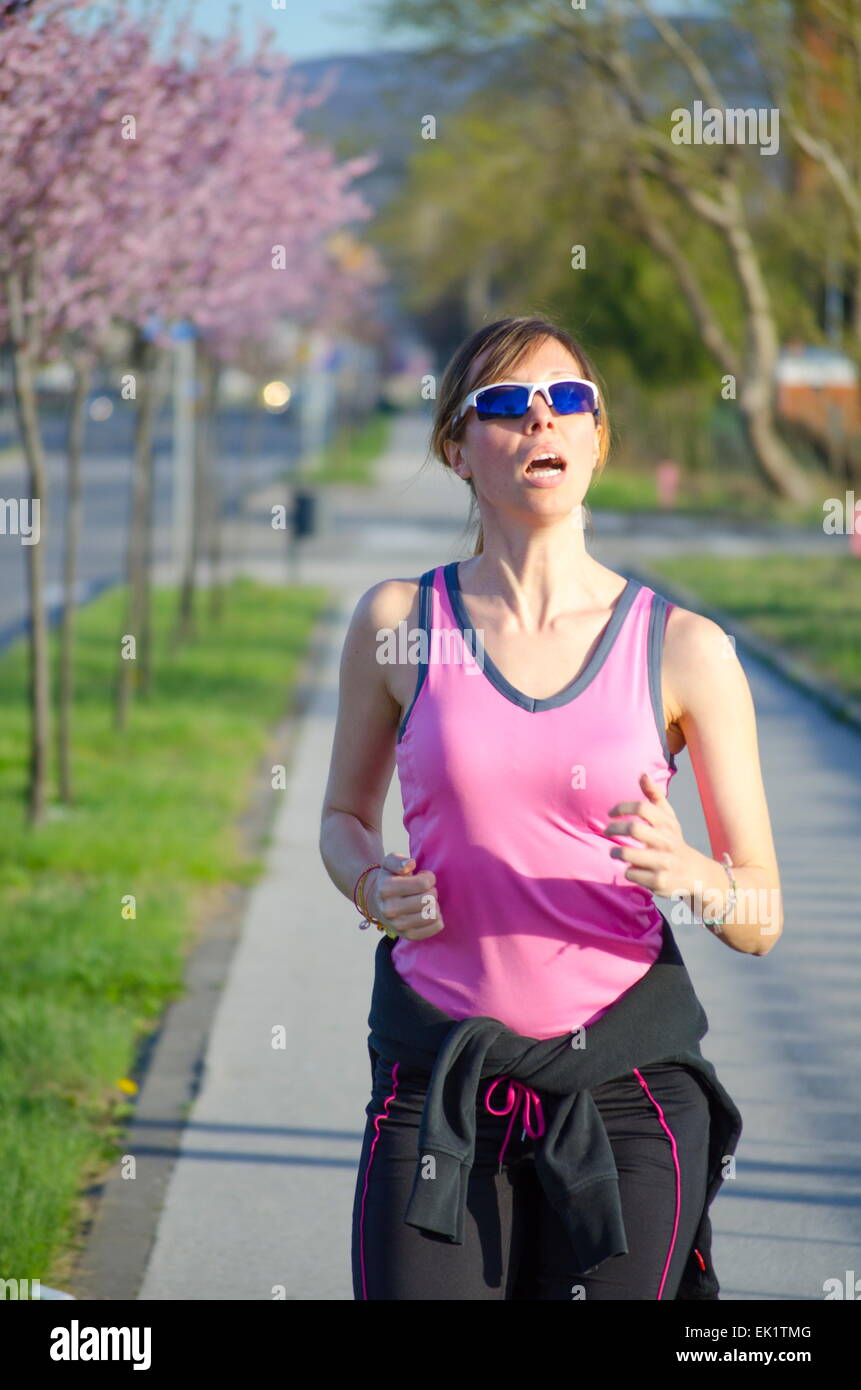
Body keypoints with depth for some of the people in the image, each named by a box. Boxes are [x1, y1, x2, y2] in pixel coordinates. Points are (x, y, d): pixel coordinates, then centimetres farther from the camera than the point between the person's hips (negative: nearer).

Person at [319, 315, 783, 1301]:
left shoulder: (684, 650, 0)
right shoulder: (399, 623, 2)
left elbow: (762, 916, 3)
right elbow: (344, 814, 17)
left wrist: (688, 877, -19)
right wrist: (375, 886, -4)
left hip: (626, 1086, 0)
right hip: (437, 1082, 0)